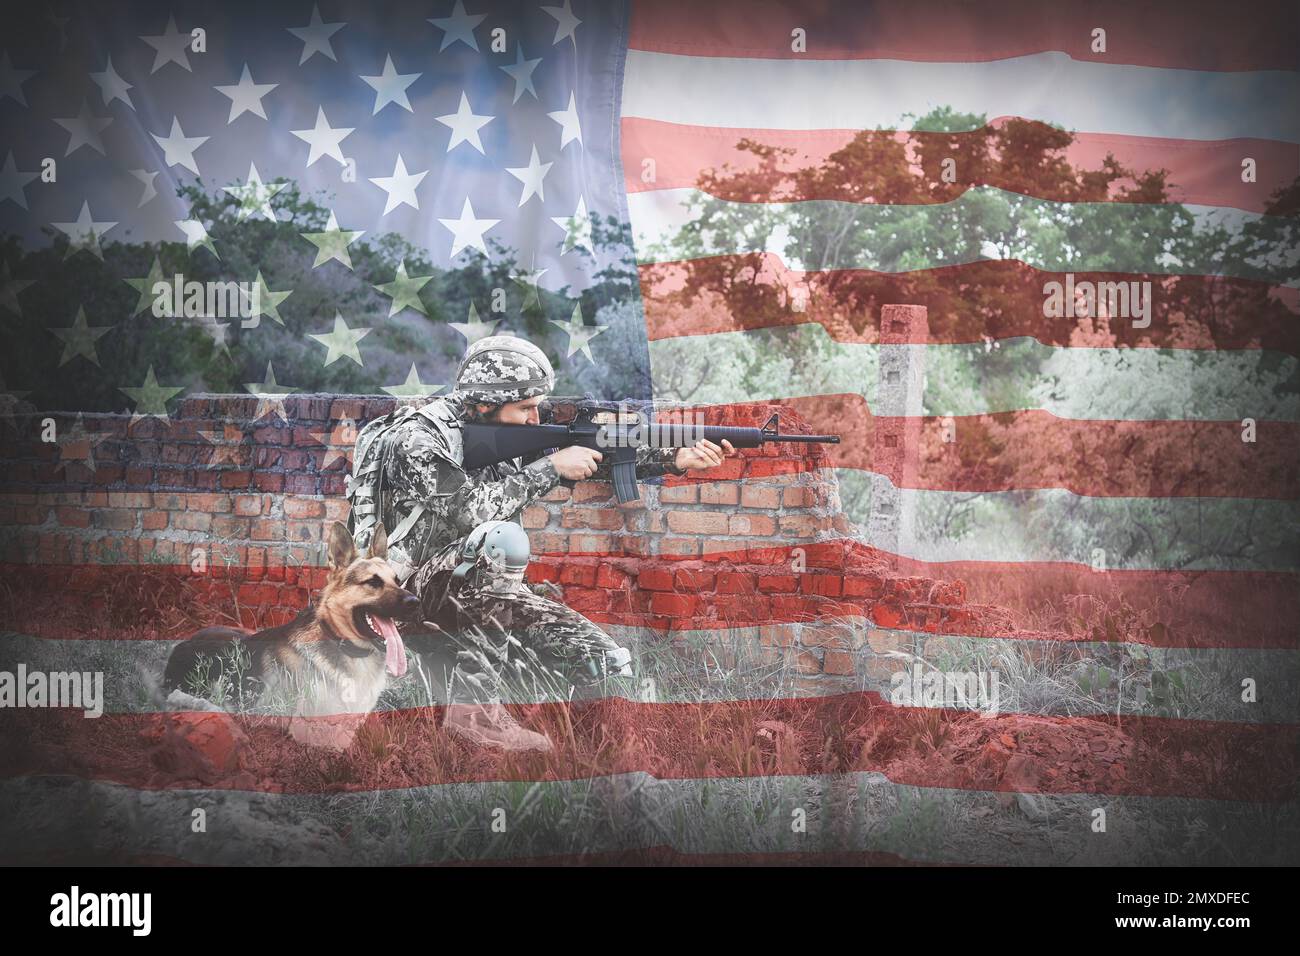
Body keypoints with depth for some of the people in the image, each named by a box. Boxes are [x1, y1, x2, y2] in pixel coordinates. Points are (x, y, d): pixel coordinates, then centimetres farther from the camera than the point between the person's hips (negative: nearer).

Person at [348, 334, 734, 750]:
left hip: (487, 593, 6)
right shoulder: (417, 438, -14)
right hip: (410, 591, -6)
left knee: (608, 664, -10)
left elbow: (601, 456, 5)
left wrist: (678, 459, -7)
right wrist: (551, 468, -21)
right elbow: (468, 511, -27)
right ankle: (473, 706, -24)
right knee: (502, 539, -35)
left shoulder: (506, 436, 5)